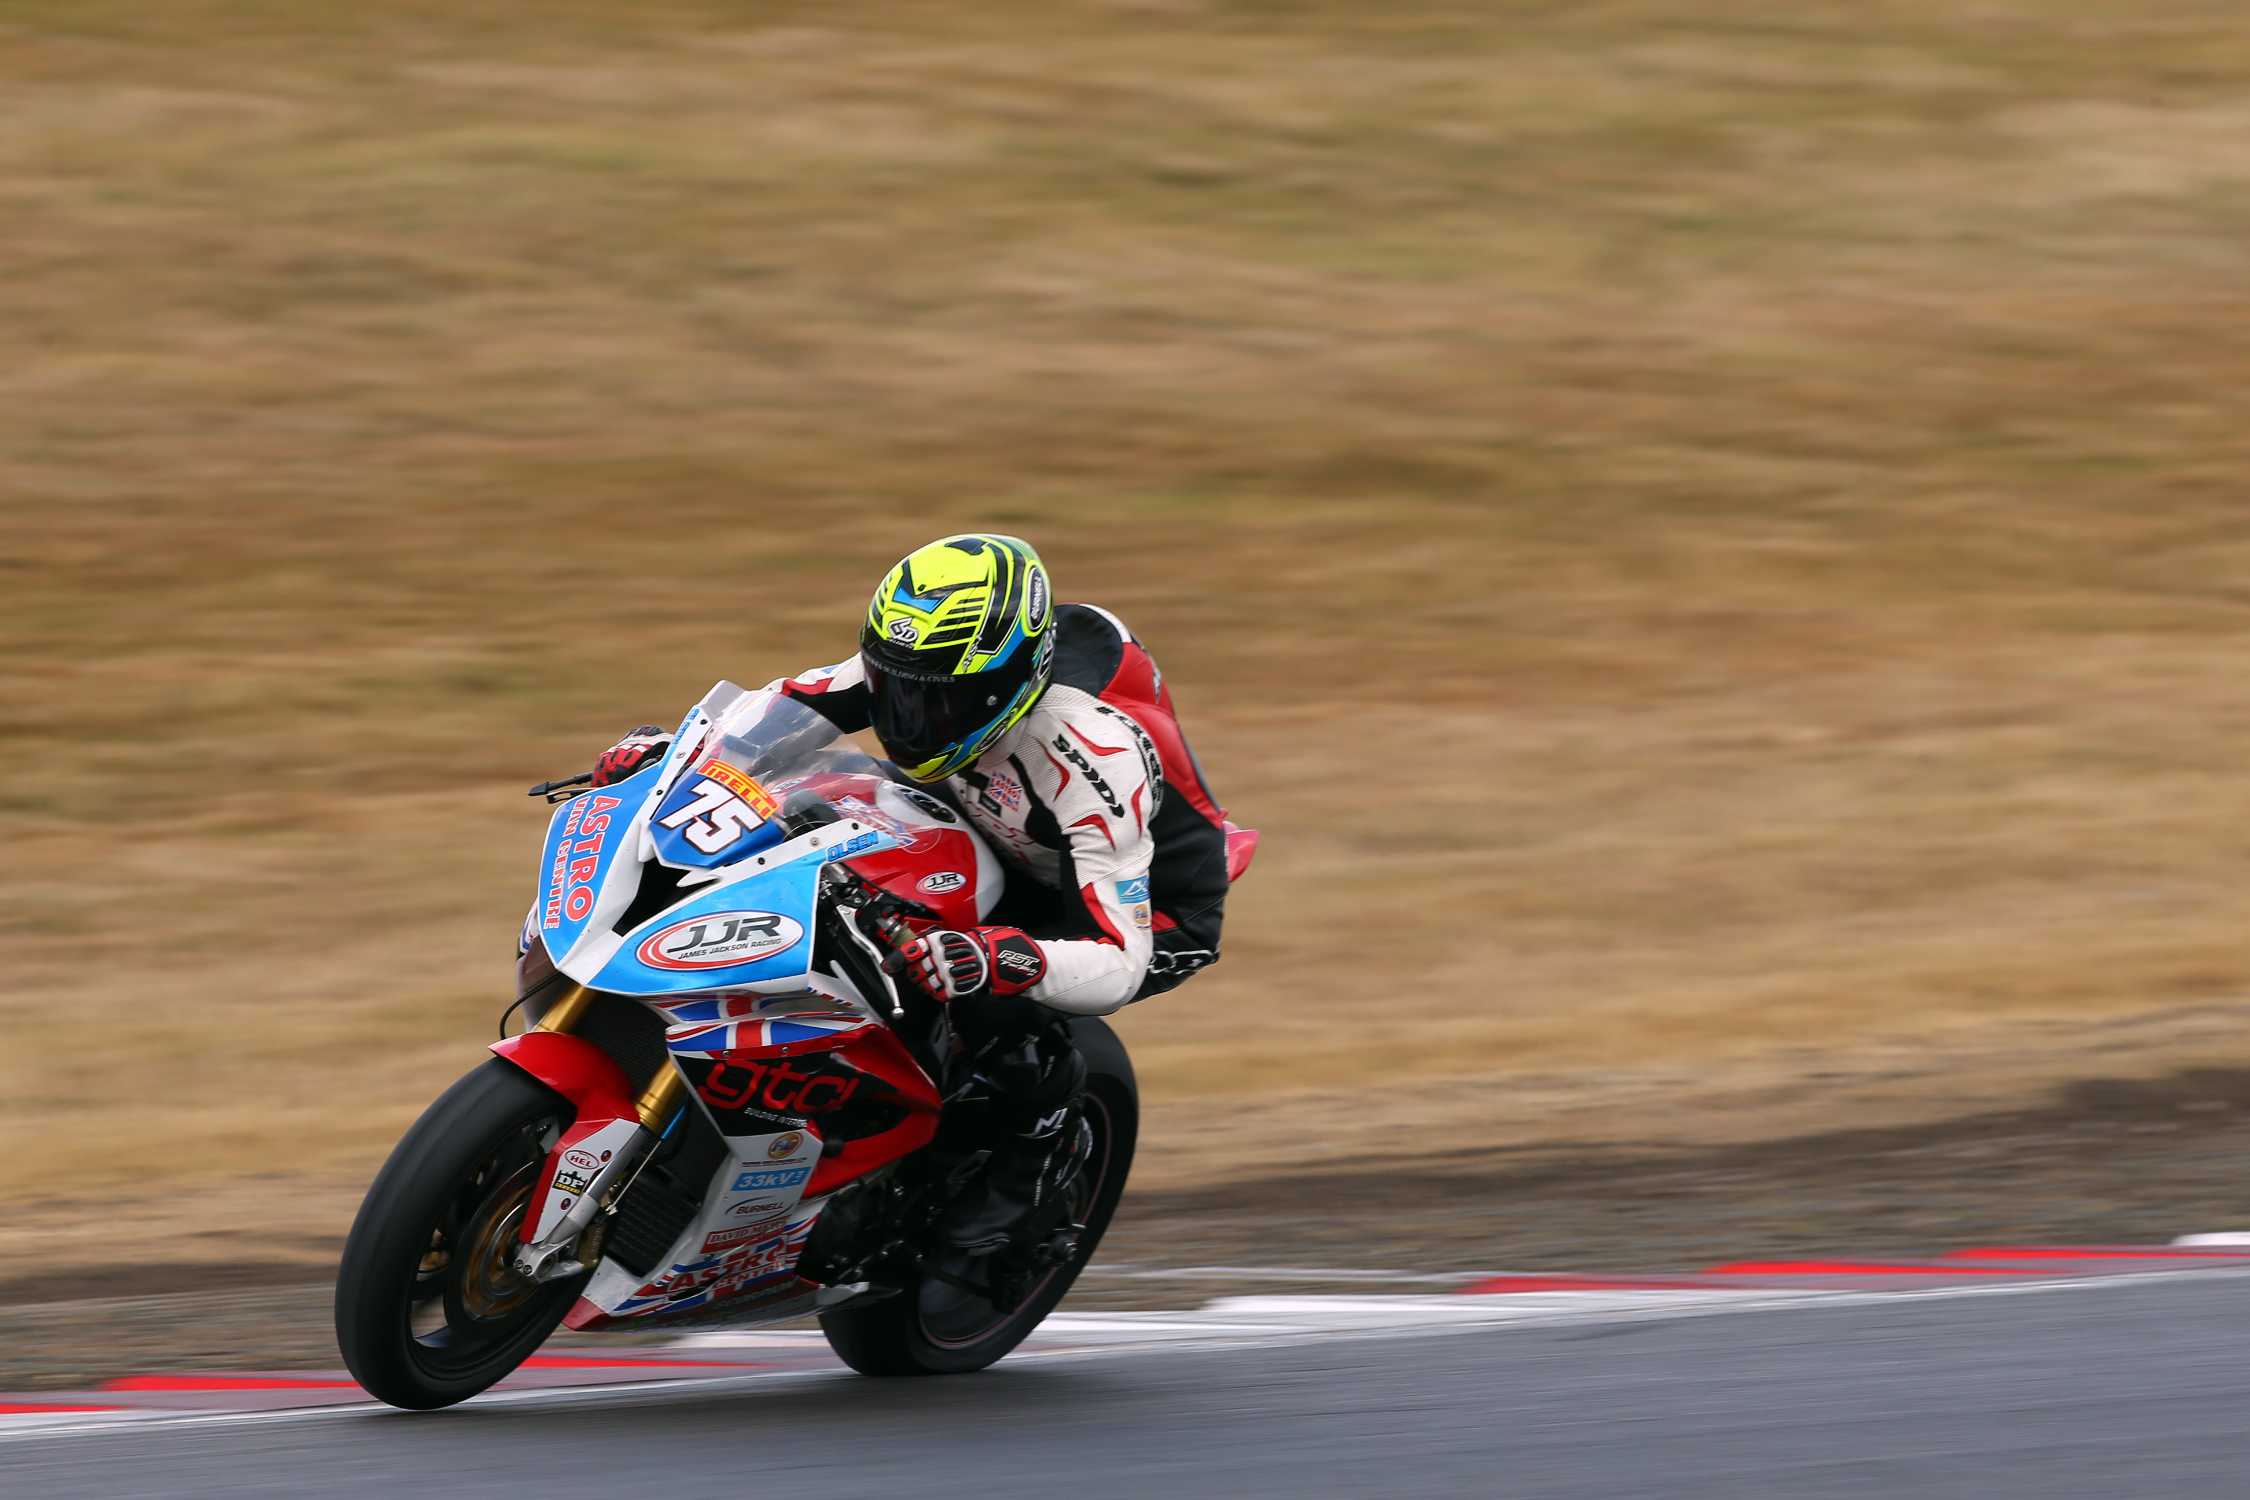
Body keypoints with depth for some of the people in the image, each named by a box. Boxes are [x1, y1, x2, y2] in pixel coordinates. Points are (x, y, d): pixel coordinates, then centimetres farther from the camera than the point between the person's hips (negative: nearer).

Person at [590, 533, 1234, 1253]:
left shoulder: (1095, 753, -39)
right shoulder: (930, 659, -19)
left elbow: (1116, 967, -42)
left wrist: (1008, 959, -61)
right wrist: (662, 746, -19)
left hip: (1152, 908, -8)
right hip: (1022, 856, 8)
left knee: (990, 997, -35)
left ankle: (1043, 1135, -6)